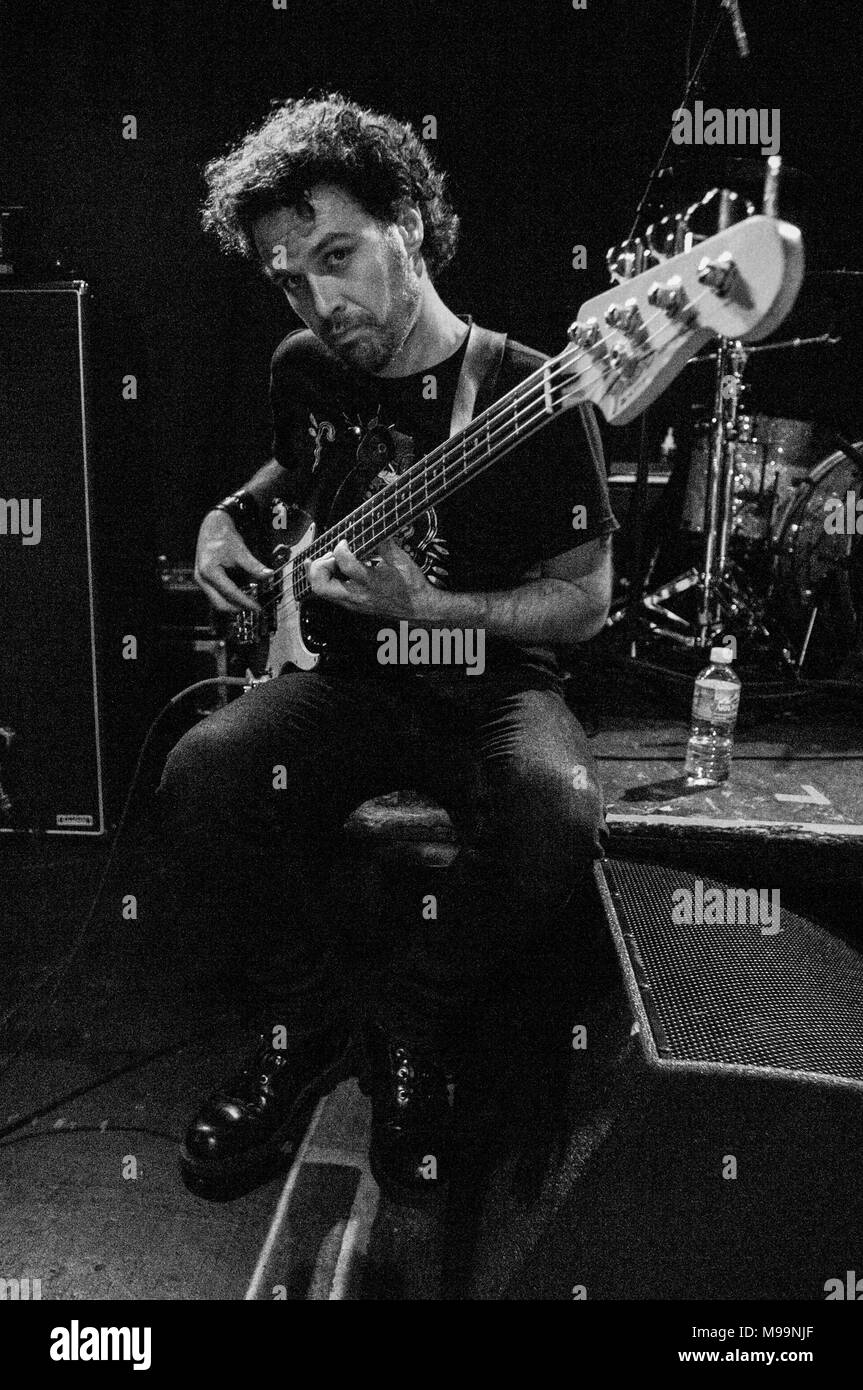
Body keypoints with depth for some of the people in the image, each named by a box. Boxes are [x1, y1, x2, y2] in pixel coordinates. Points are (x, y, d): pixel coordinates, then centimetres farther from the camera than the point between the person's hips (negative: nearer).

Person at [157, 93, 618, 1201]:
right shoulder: (303, 370, 4)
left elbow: (584, 602, -9)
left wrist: (424, 606, -22)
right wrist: (230, 519, 9)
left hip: (491, 684, -3)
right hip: (348, 680, 4)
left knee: (557, 816, -35)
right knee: (203, 772, -25)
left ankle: (408, 1031, -6)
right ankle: (315, 1023, -2)